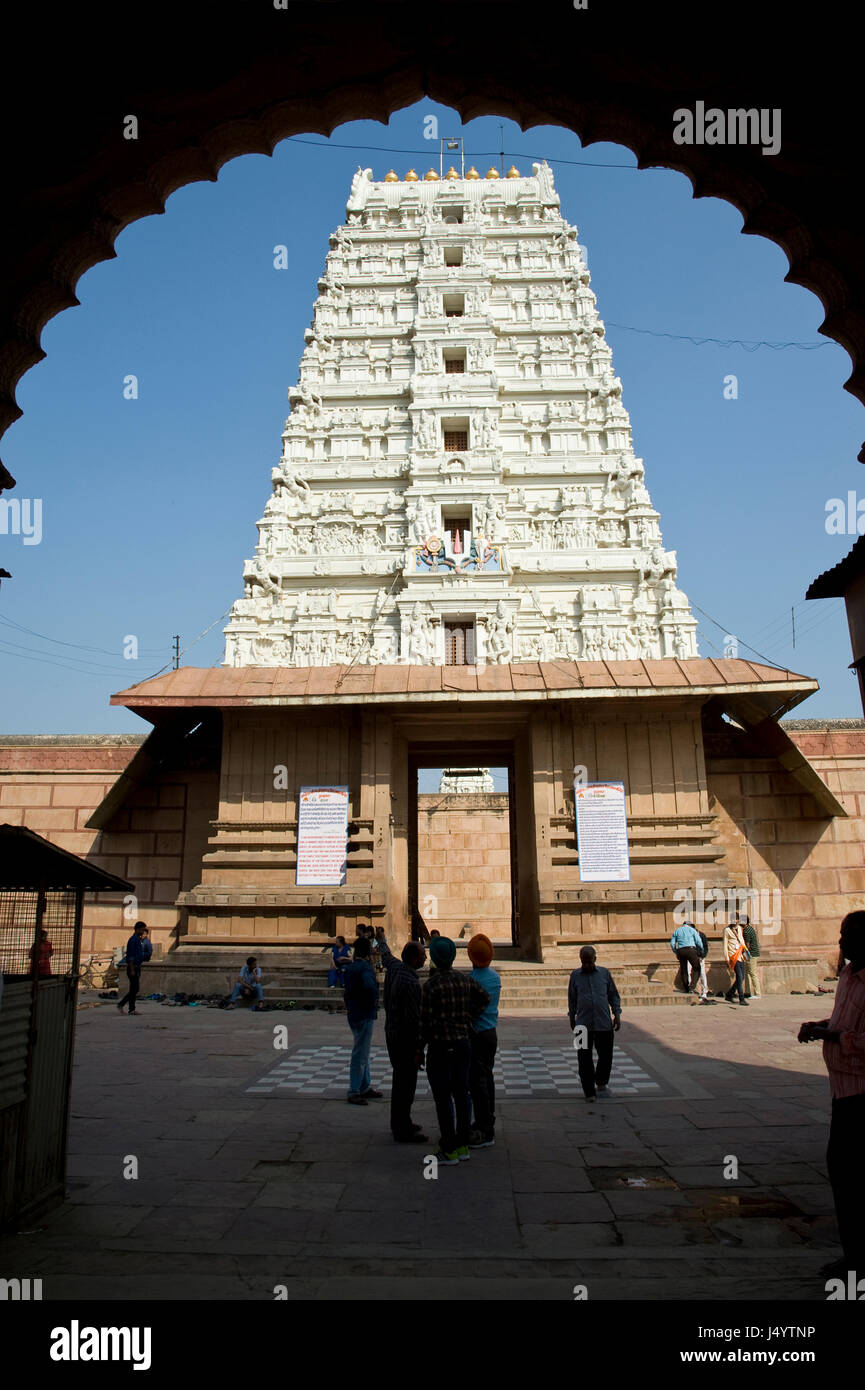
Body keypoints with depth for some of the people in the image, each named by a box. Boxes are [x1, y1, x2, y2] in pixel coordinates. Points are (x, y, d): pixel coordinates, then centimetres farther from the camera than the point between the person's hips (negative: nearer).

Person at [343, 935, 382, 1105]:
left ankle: (365, 1087, 28)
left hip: (353, 1014, 9)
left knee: (363, 1053, 19)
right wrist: (373, 1003, -21)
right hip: (365, 1015, -9)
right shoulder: (365, 968, -19)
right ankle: (354, 1092, 2)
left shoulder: (349, 967, 8)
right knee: (360, 1054, -3)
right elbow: (370, 986, -36)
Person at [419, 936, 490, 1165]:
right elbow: (484, 998, 15)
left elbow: (426, 1021, -14)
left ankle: (449, 1151, 4)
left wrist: (420, 1048, -4)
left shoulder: (431, 985, -15)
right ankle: (462, 1146, 21)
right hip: (463, 1042, 6)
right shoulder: (464, 979, 4)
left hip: (440, 1046, -6)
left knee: (443, 1098, 0)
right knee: (461, 1094, 13)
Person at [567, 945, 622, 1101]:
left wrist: (617, 1014, 3)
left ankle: (601, 1084, 33)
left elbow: (613, 995, 12)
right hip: (583, 1024, -1)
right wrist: (571, 1018, 17)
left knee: (606, 1055, 8)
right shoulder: (575, 975, 5)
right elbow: (572, 999, 14)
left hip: (604, 1023, 1)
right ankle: (589, 1092, 12)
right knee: (584, 1059, 0)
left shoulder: (604, 973, 5)